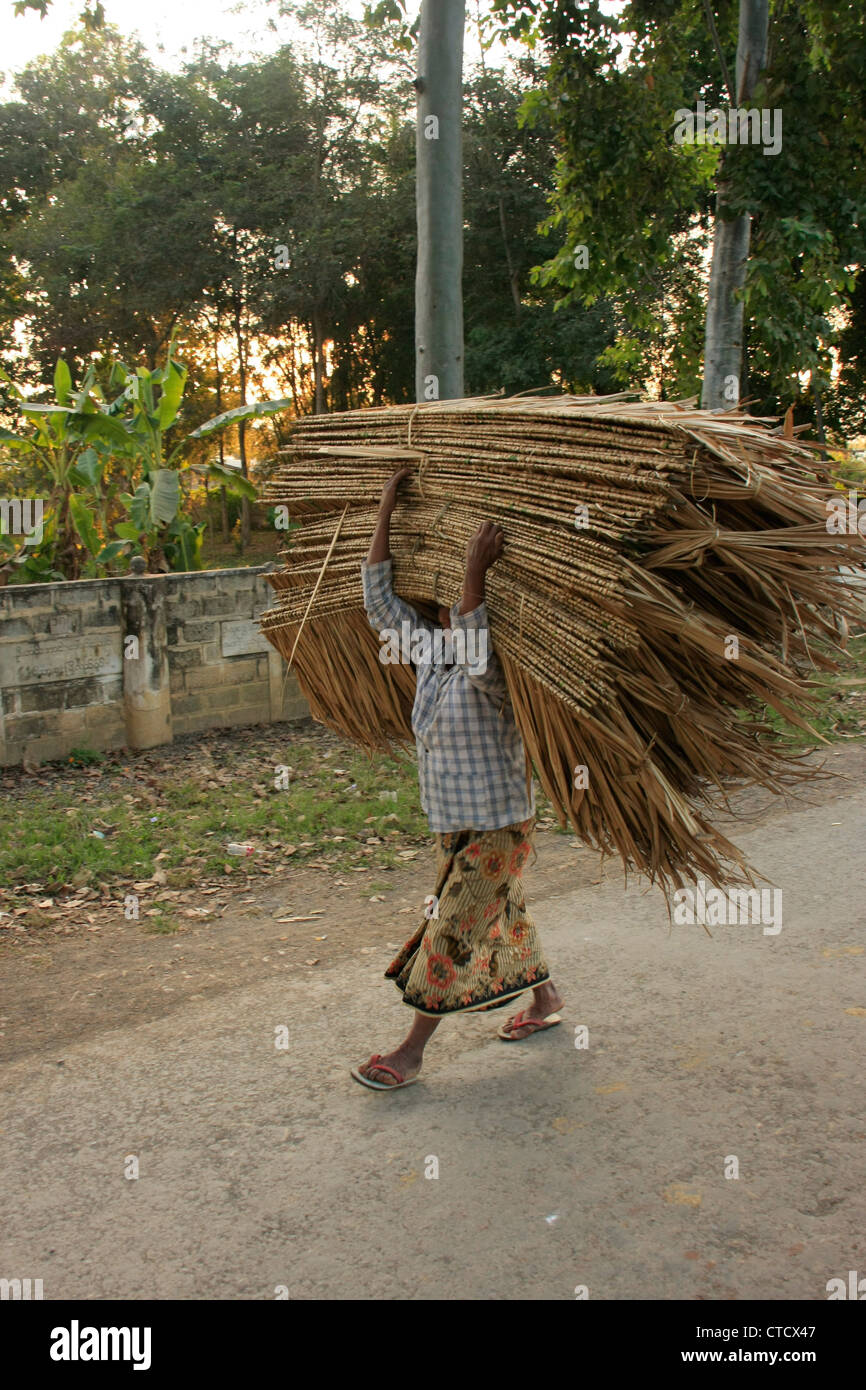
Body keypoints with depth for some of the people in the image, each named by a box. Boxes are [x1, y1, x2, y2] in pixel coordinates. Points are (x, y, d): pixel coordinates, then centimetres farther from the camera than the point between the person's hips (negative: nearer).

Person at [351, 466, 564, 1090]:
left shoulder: (497, 673, -19)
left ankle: (412, 1051, 9)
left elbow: (475, 654, -42)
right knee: (502, 916, 22)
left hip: (496, 825, -8)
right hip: (452, 821, 8)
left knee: (451, 932, -1)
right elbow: (380, 599, 1)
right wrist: (387, 510, -2)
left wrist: (476, 572, -46)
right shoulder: (430, 649, 2)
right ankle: (546, 998, 44)